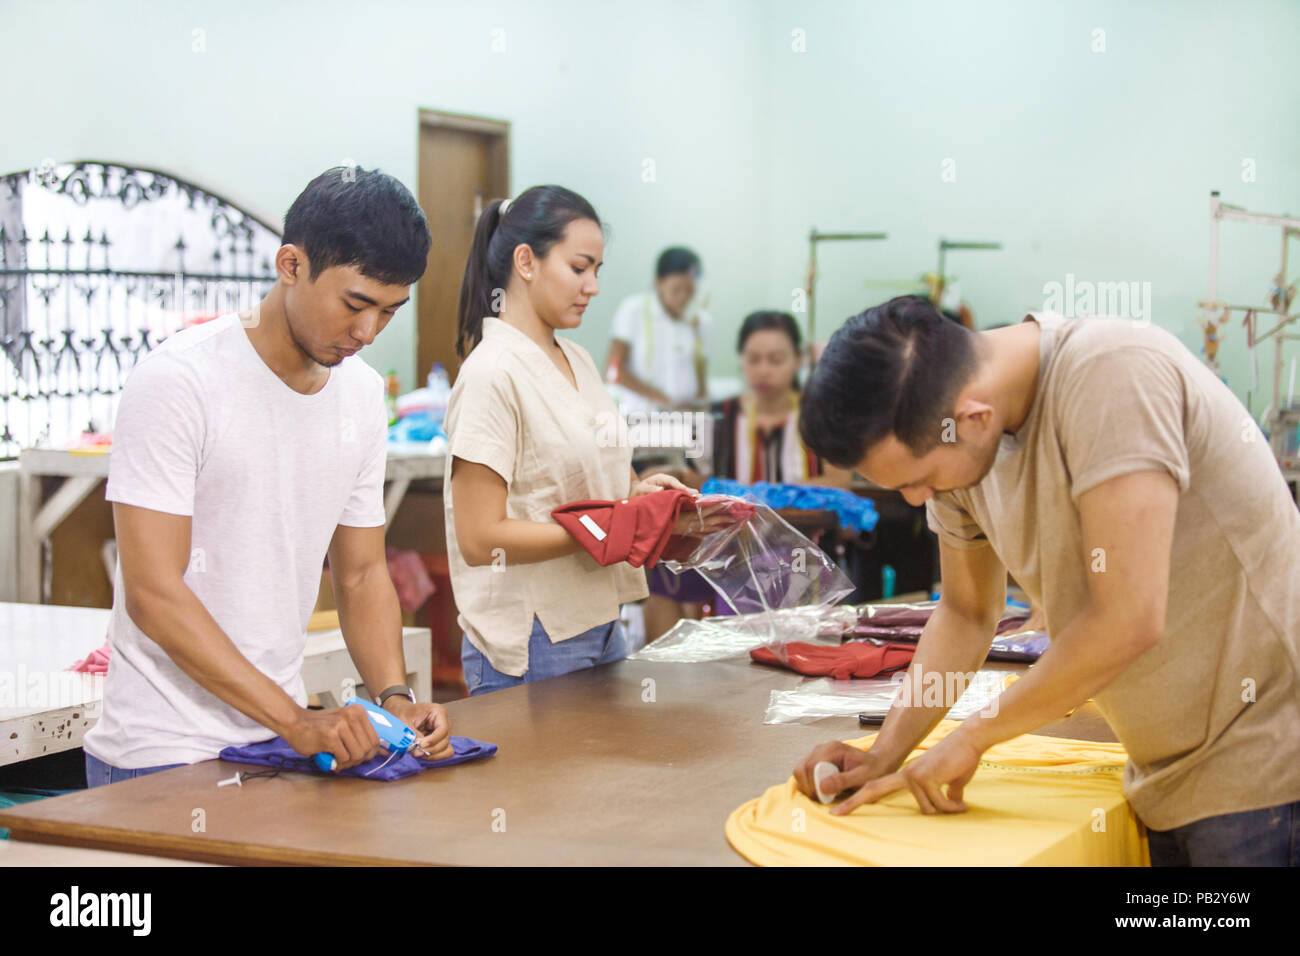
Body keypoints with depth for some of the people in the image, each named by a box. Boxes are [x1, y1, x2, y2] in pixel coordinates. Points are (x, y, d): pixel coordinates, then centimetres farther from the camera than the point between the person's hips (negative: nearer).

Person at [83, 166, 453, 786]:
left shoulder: (363, 393, 6)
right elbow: (154, 593, -19)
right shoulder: (177, 381, -14)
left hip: (280, 739, 6)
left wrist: (395, 699, -5)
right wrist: (295, 720, -25)